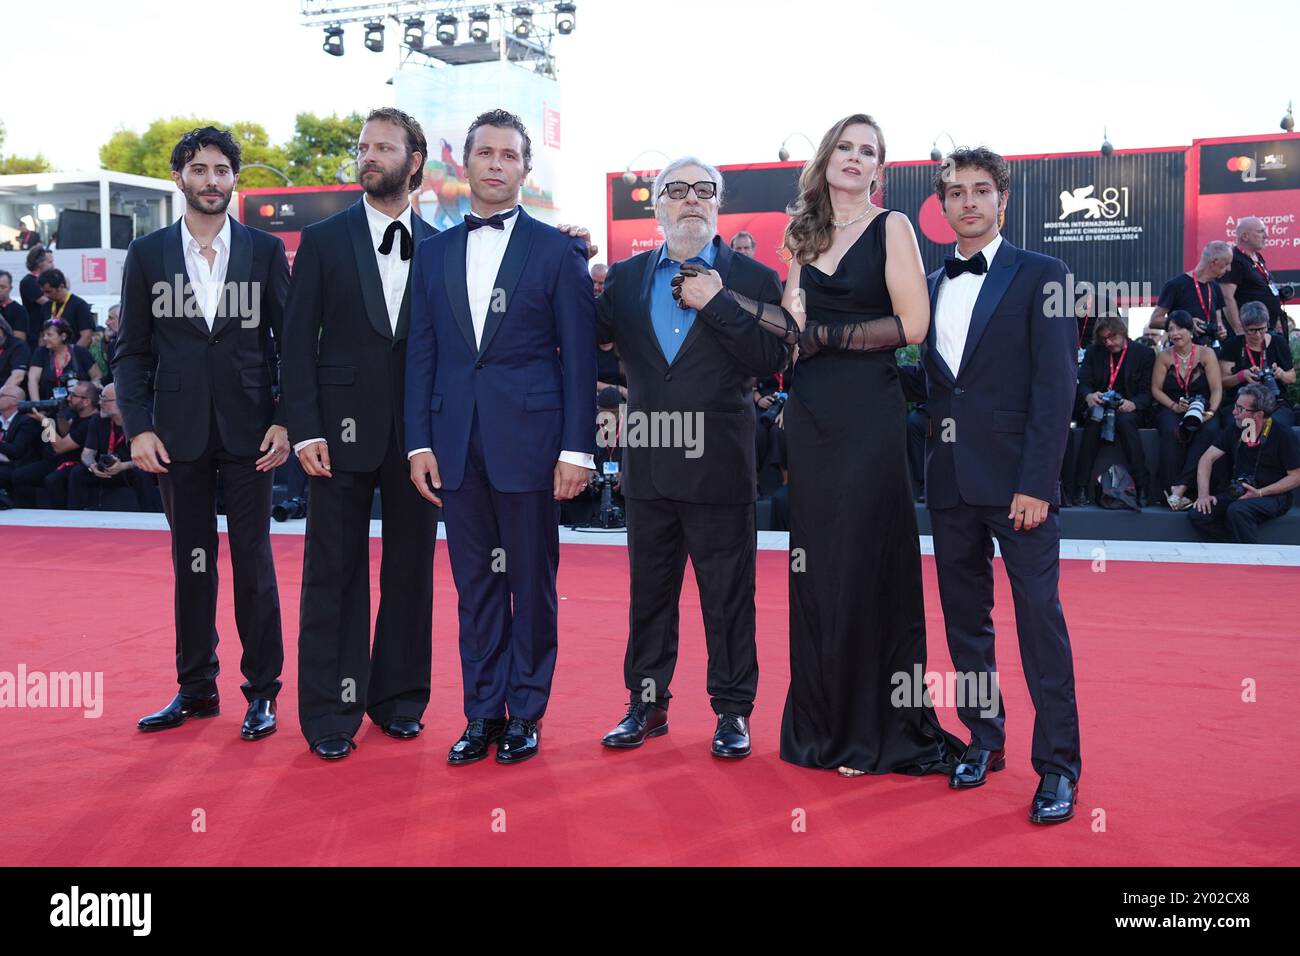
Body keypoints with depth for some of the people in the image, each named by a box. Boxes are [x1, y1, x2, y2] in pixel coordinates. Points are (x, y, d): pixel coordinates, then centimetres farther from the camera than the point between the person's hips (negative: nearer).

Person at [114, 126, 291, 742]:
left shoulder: (266, 251, 5)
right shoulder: (147, 254, 7)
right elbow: (132, 351, 6)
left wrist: (284, 422, -5)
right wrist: (139, 427, -4)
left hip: (248, 431, -1)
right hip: (179, 432, 1)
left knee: (253, 563, 2)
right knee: (191, 563, 9)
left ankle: (261, 691, 13)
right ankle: (195, 689, 20)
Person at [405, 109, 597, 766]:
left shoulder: (559, 251, 1)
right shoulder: (433, 252, 12)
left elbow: (579, 358, -2)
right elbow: (421, 354, 10)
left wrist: (577, 449, -8)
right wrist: (419, 442, 3)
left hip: (529, 439, -3)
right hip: (456, 441, 3)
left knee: (532, 582, 6)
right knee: (475, 583, 9)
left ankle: (526, 713, 18)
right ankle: (482, 712, 20)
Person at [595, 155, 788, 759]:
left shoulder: (752, 279, 1)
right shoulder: (626, 277, 9)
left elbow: (772, 361, -10)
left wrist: (716, 304, -16)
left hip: (718, 463, -3)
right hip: (648, 463, 3)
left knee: (728, 596, 5)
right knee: (649, 591, 13)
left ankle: (732, 710, 18)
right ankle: (647, 703, 26)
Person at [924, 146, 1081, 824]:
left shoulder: (1040, 275, -1)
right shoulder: (929, 286, 14)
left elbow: (1056, 384, -8)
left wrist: (1036, 482, -15)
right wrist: (933, 461, 1)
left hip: (1016, 478, -5)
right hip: (950, 480, 5)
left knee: (1039, 615, -5)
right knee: (964, 616, 11)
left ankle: (1058, 766, 3)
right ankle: (984, 739, 25)